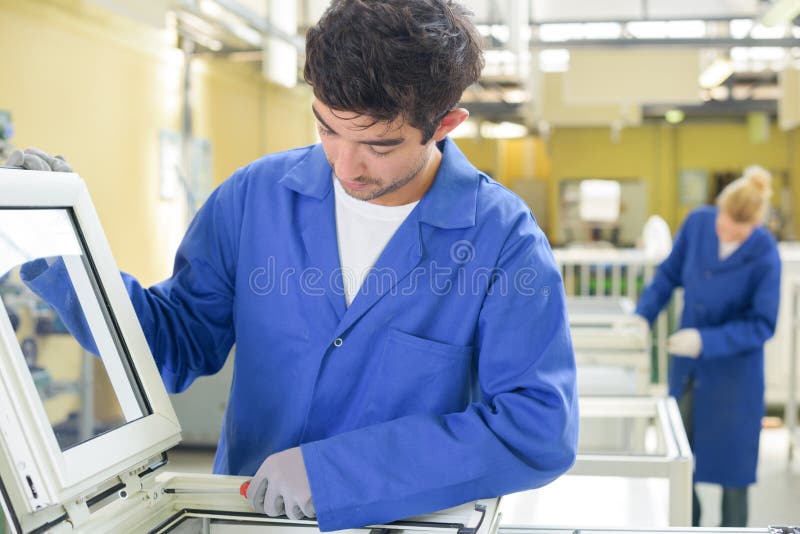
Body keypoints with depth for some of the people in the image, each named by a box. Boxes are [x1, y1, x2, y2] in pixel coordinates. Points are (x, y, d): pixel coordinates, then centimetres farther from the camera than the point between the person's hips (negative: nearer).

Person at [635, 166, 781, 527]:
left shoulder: (765, 256, -22)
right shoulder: (698, 223, -11)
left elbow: (762, 325, -17)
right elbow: (669, 275, 2)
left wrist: (706, 341, -26)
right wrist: (642, 315, -8)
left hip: (733, 373, -4)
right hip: (686, 367, 5)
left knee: (730, 461, 8)